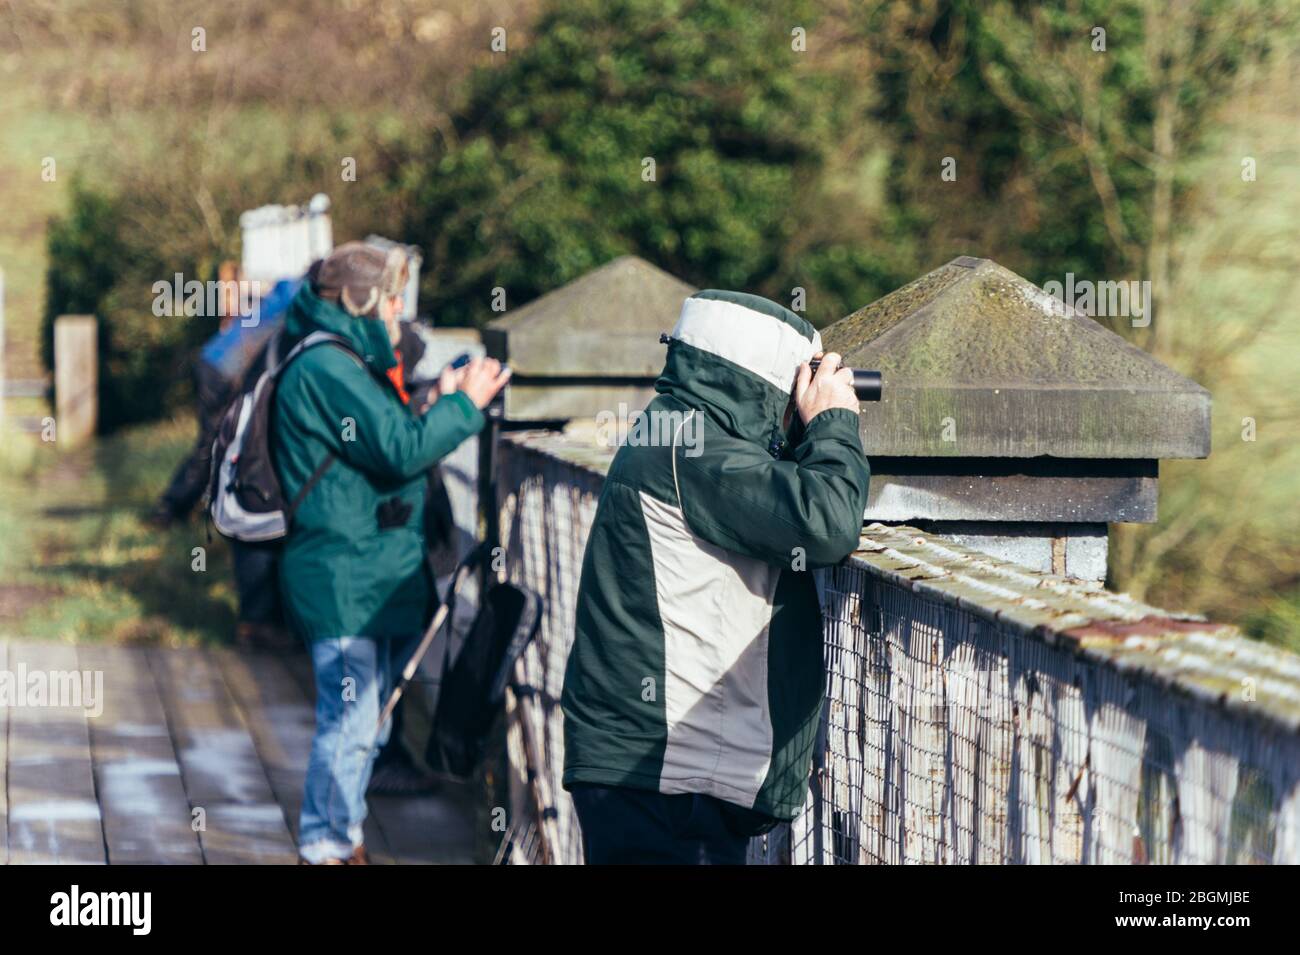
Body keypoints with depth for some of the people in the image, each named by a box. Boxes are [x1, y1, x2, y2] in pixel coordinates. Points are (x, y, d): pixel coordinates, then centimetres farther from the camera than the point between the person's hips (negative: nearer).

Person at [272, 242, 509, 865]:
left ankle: (342, 840, 25)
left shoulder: (346, 363, 19)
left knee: (362, 724, 16)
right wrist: (463, 405, -10)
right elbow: (400, 451, -20)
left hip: (374, 580, 11)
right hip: (345, 582, -11)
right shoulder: (326, 368, -16)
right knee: (351, 725, -8)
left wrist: (438, 408, 10)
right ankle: (326, 848, -1)